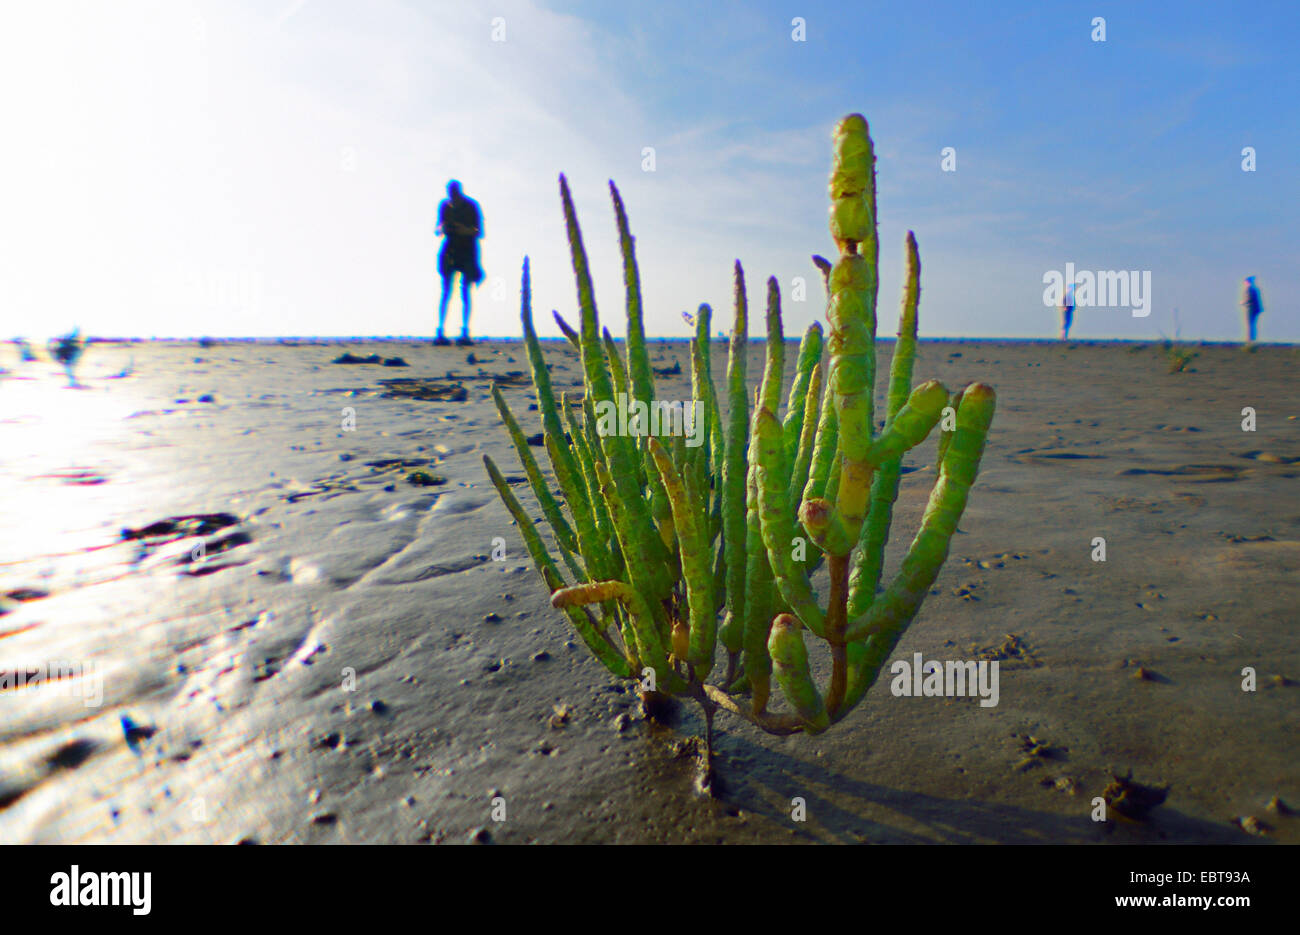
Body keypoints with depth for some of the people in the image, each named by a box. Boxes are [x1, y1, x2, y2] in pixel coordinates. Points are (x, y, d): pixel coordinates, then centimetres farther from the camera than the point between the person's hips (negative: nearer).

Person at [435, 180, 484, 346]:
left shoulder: (471, 206, -2)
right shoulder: (444, 206, 5)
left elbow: (479, 232, -3)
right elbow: (438, 231, 12)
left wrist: (466, 231, -22)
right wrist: (441, 229, -11)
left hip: (468, 253, -2)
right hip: (450, 251, 2)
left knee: (465, 293, -3)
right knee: (446, 292, -5)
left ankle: (465, 332, 1)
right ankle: (440, 333, -6)